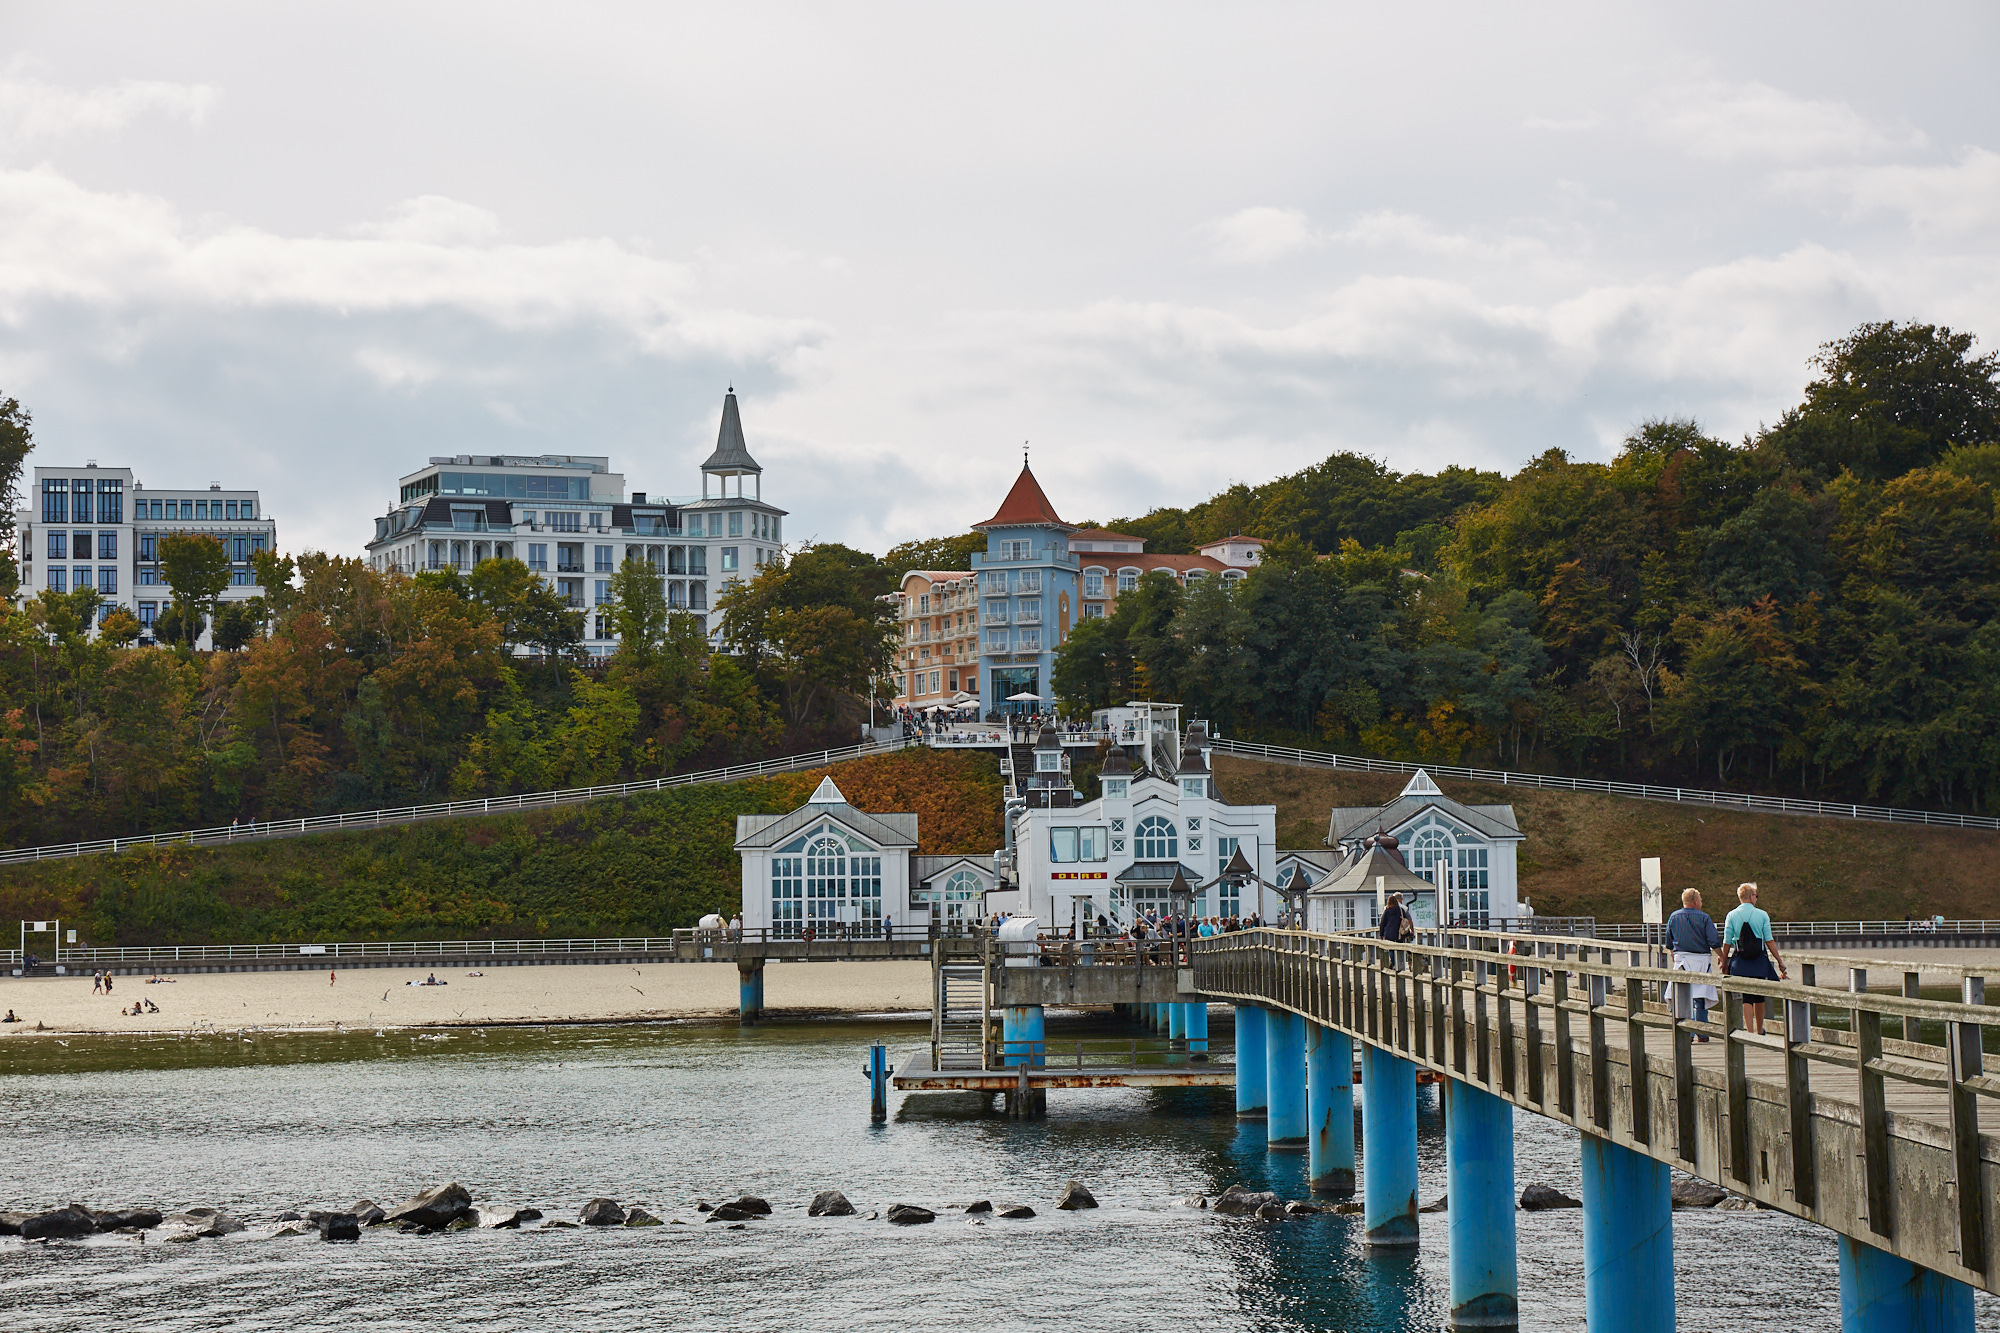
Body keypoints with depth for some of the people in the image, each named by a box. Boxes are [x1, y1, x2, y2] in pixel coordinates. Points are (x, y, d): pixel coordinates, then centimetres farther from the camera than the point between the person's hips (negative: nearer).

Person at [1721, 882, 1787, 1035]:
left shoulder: (1731, 916, -1)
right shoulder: (1762, 915, -3)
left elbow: (1727, 942, 0)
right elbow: (1769, 941, -4)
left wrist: (1724, 962, 11)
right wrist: (1780, 961, 2)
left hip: (1739, 961, 0)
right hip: (1760, 960, 0)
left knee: (1746, 999, 1)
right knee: (1759, 997, 14)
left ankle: (1750, 1032, -8)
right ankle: (1760, 1031, 26)